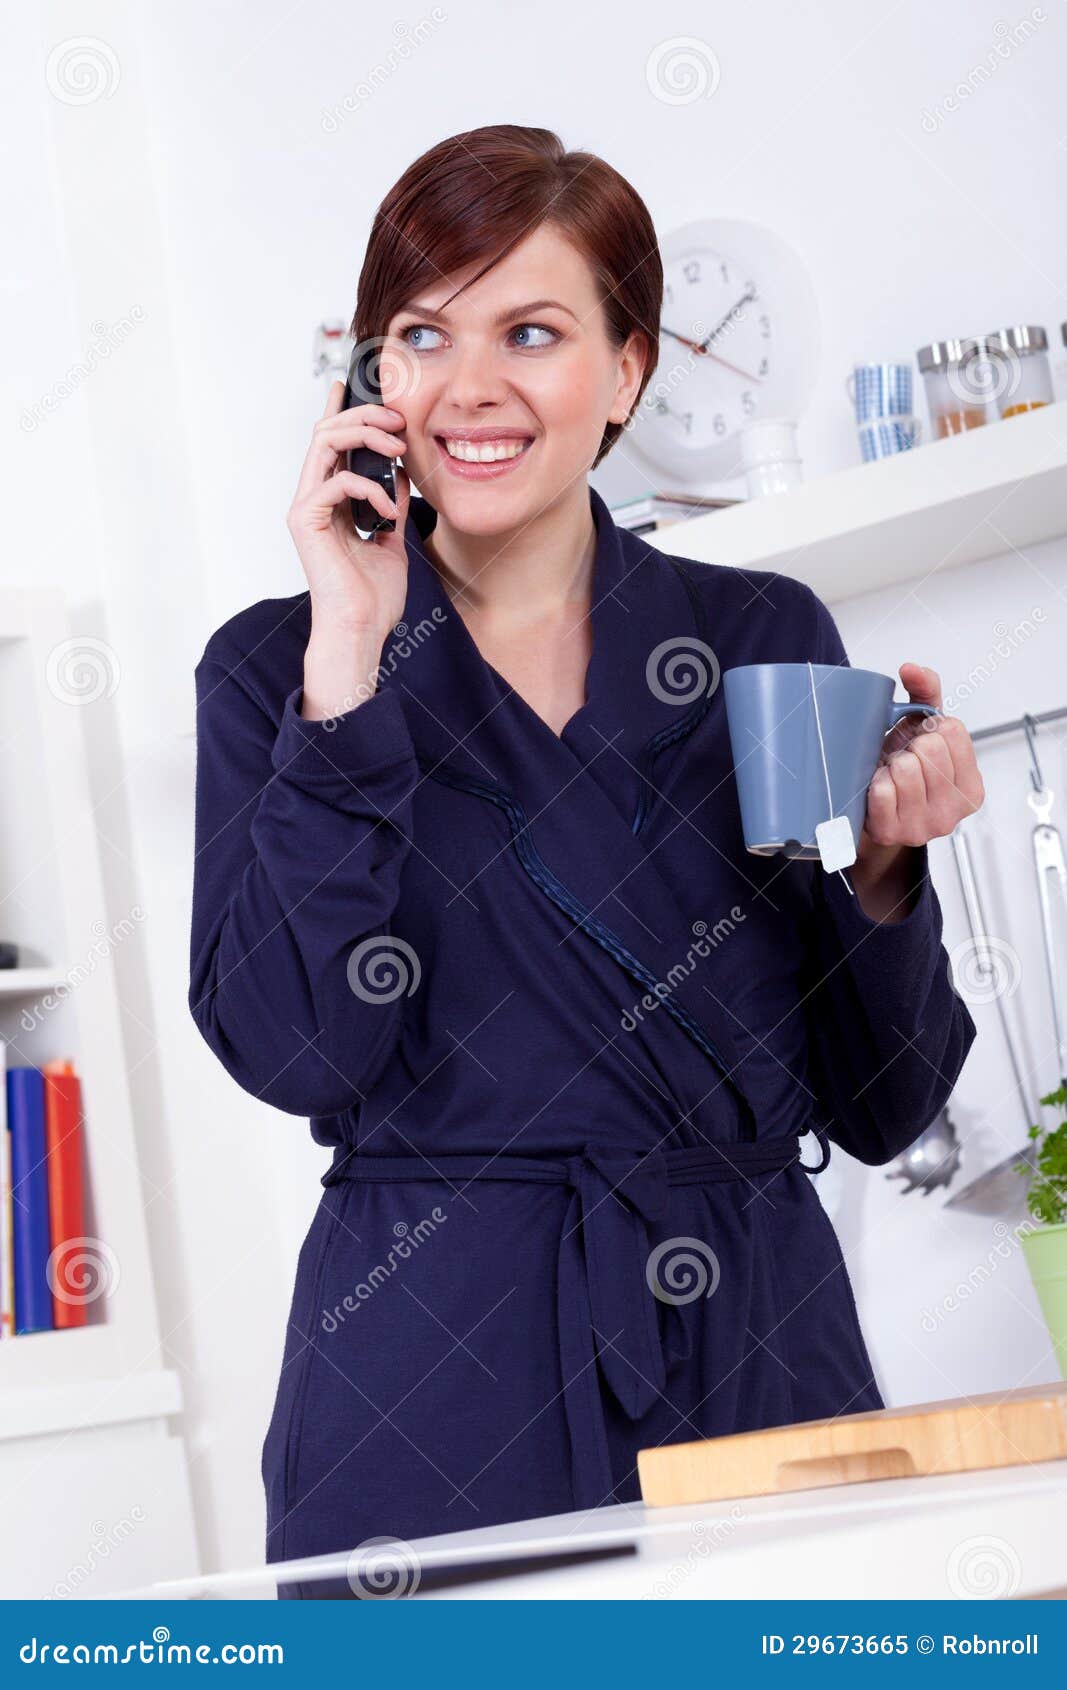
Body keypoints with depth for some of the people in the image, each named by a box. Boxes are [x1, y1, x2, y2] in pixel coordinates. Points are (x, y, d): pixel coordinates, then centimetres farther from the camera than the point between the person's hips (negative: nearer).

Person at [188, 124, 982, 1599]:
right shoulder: (276, 669, 1)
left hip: (768, 1354, 2)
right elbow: (296, 1054, -16)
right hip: (432, 1393, -2)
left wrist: (881, 868, -12)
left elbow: (880, 1109, 6)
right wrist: (352, 653, -14)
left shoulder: (769, 640, 5)